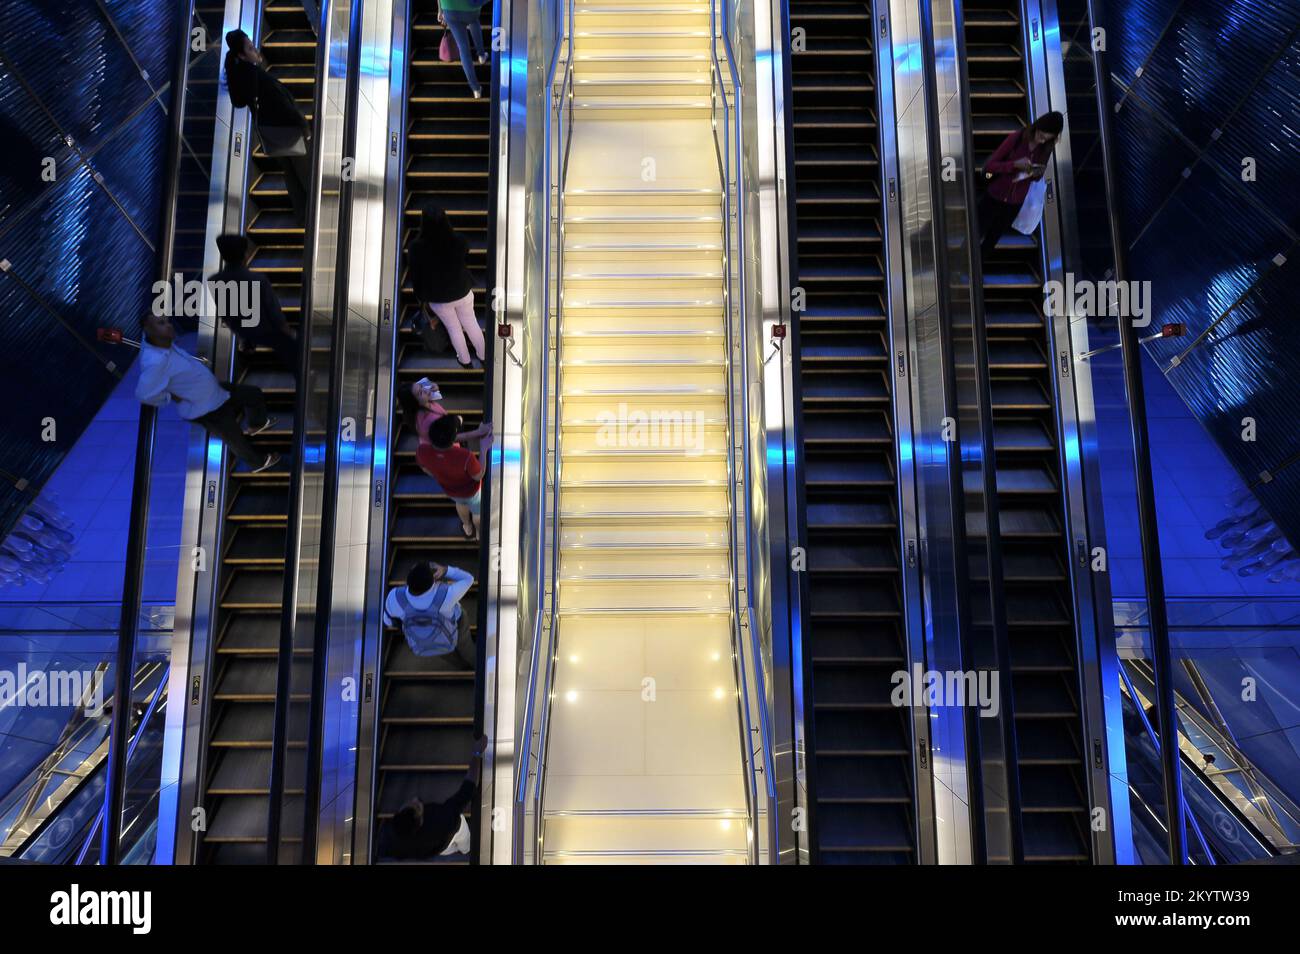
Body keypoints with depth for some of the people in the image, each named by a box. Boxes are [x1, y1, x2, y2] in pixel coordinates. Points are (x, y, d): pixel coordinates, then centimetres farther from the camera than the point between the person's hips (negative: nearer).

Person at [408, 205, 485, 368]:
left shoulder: (416, 247, -27)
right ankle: (483, 355, 44)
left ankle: (465, 360, 43)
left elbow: (415, 276, -12)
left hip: (437, 298, 0)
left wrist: (422, 299, 4)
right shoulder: (459, 240, -25)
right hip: (463, 292, 1)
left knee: (454, 328, 24)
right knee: (471, 324, 25)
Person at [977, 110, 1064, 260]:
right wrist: (1015, 164, -34)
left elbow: (1037, 176, 10)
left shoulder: (1046, 148, -4)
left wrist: (1037, 174, -16)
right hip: (994, 197, -4)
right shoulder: (1016, 138, -18)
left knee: (991, 242, 16)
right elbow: (989, 165, -19)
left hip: (1015, 203, 4)